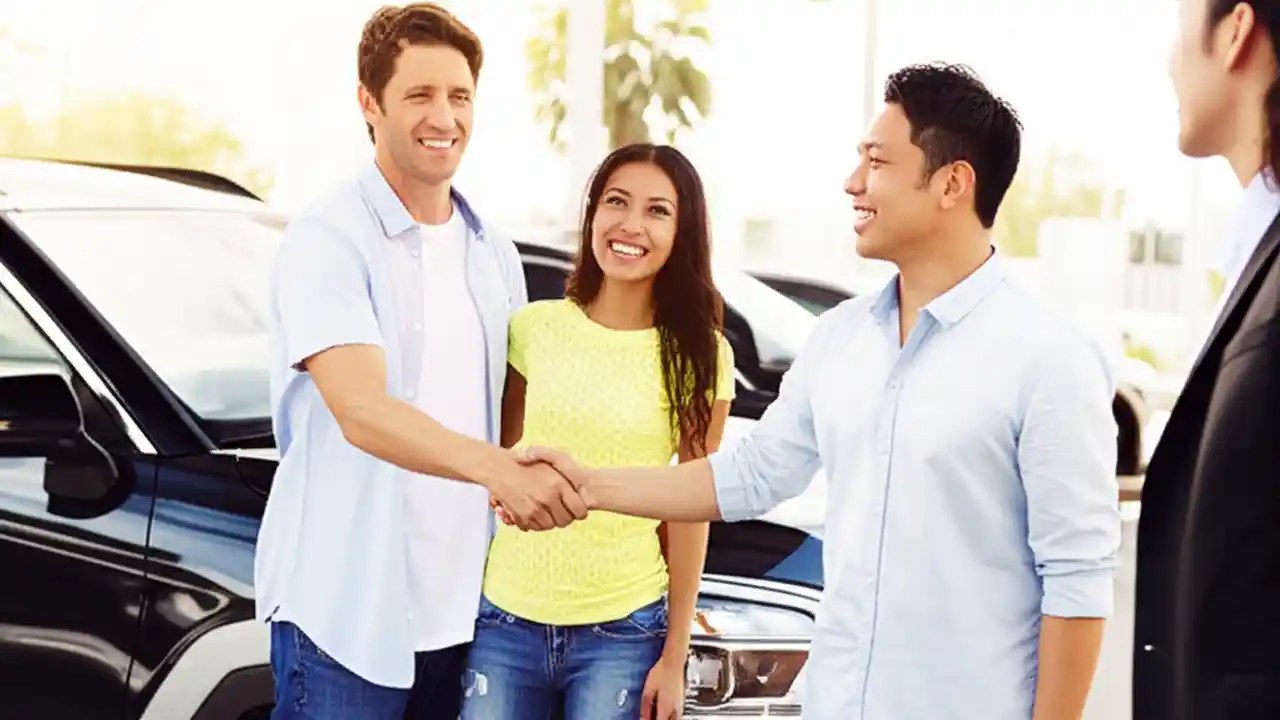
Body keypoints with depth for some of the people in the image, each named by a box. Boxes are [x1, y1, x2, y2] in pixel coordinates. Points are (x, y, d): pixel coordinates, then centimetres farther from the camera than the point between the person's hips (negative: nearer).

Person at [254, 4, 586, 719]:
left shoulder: (495, 254, 12)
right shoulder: (329, 241, -11)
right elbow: (361, 412, -24)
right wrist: (495, 468, -39)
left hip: (462, 607, 6)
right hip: (345, 610, -6)